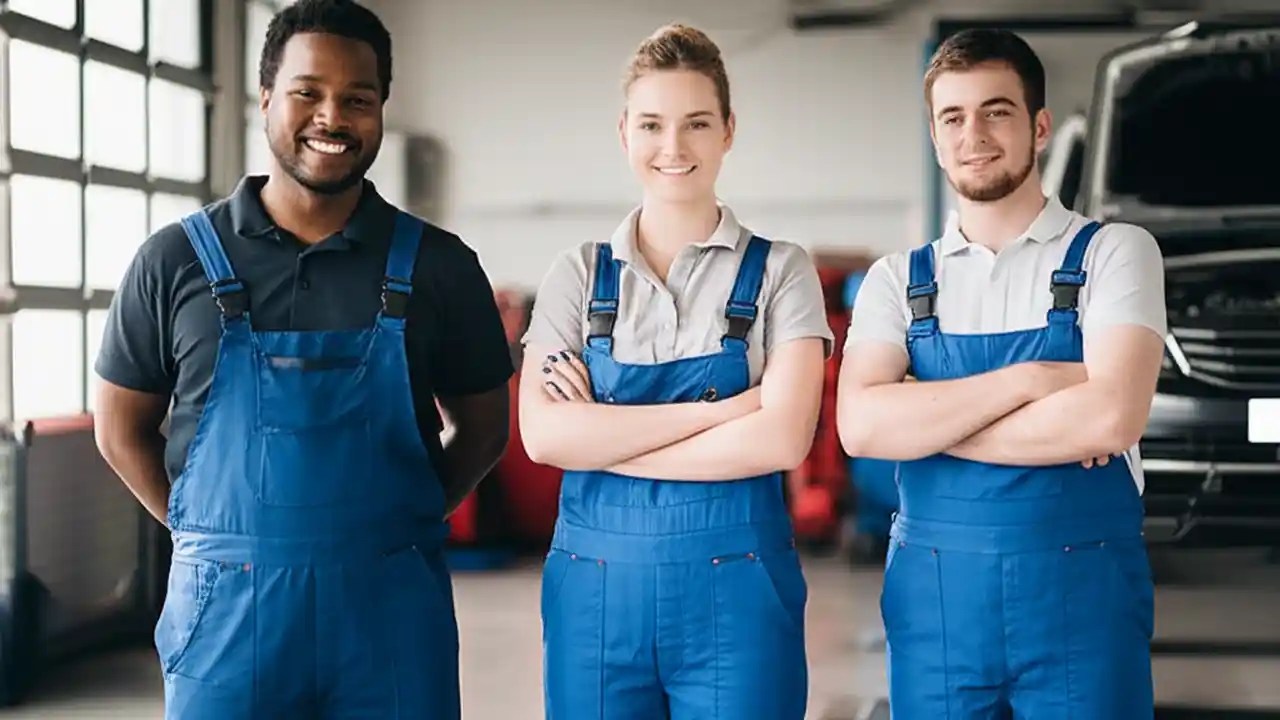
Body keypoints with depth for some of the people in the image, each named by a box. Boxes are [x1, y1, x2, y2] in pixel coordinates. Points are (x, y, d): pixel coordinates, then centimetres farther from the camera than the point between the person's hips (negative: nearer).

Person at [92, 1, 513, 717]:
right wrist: (223, 543, 1)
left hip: (393, 609, 1)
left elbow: (483, 427, 10)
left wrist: (397, 527, 1)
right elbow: (123, 428, 9)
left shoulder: (437, 266, 3)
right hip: (227, 609, 0)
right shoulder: (175, 261, 2)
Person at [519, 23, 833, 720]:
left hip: (735, 585, -1)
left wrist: (601, 437, -12)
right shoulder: (577, 275, 4)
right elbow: (542, 434, -10)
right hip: (594, 584, 2)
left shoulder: (779, 271, 0)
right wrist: (719, 407, -16)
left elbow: (783, 438, -13)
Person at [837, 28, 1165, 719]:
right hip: (932, 595, 2)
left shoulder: (1114, 252, 0)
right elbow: (861, 425, -9)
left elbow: (1110, 418, -15)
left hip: (1079, 590, -2)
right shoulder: (897, 279, 7)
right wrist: (1029, 379, -15)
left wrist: (926, 422, -9)